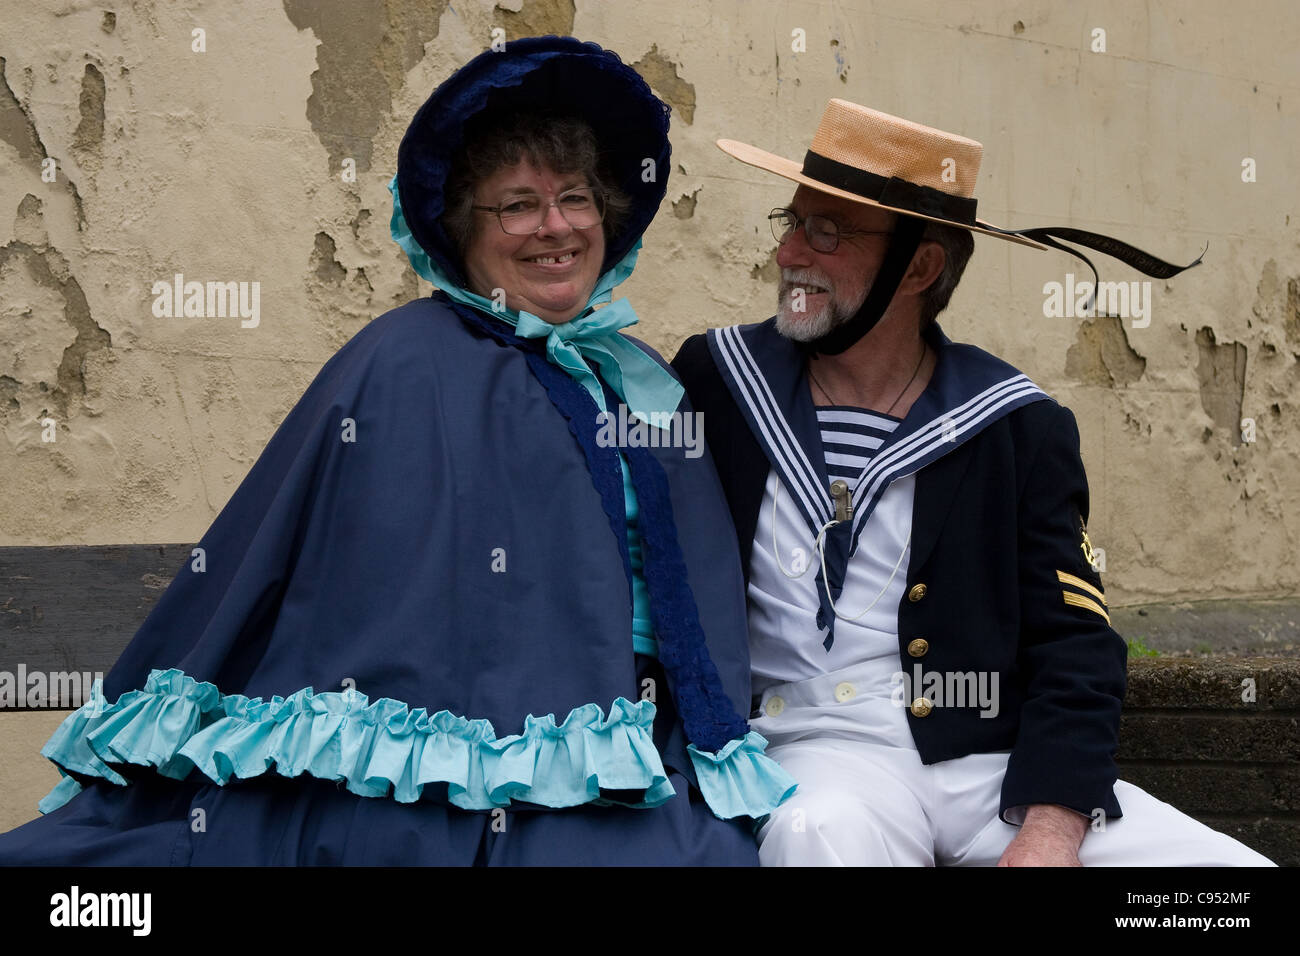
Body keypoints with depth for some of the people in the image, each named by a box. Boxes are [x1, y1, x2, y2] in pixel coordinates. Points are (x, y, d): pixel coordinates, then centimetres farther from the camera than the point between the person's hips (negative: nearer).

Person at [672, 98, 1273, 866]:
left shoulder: (1019, 429, 4)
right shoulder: (718, 380, 6)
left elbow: (1075, 652, 1)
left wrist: (1050, 830, -14)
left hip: (991, 765, 2)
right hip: (810, 751, -2)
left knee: (1221, 860, -16)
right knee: (827, 833, -37)